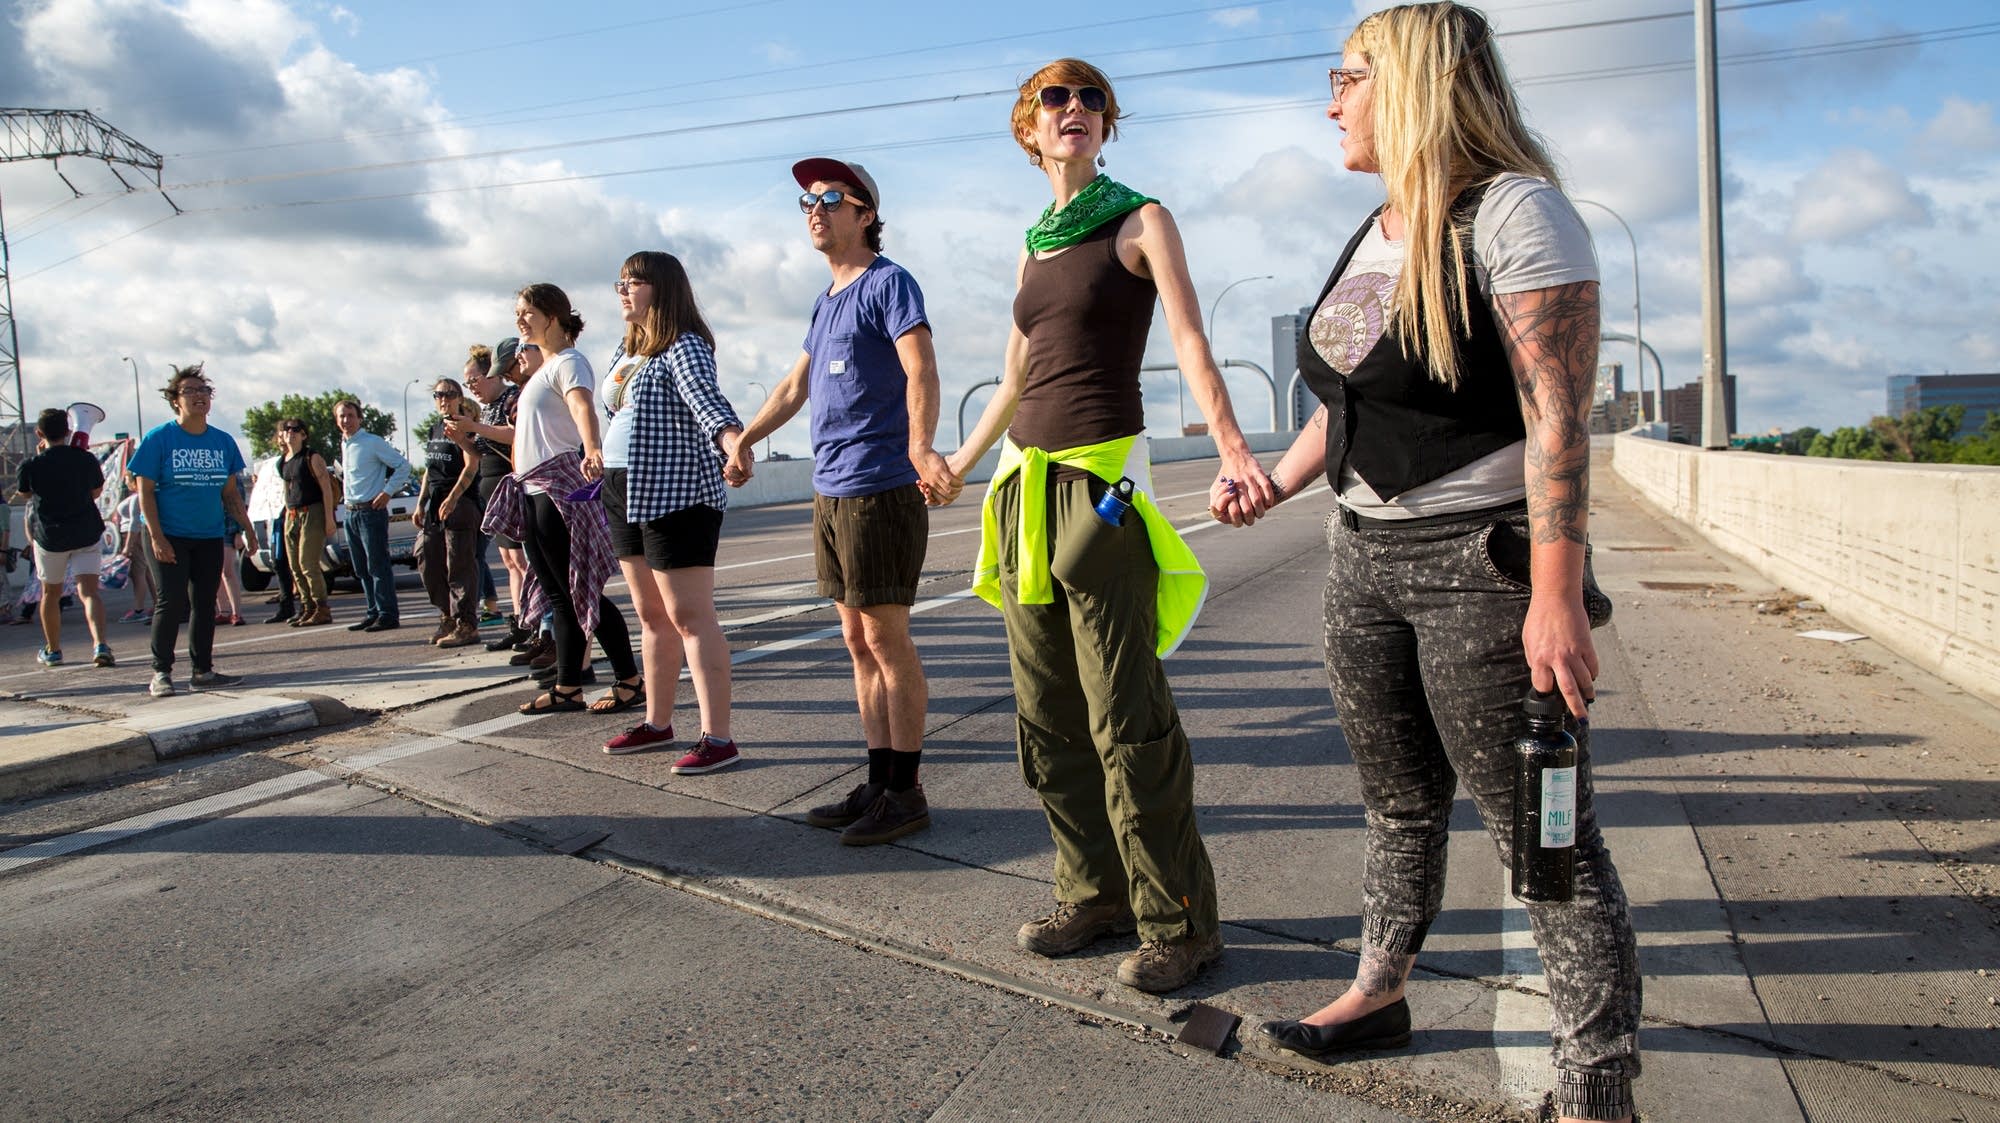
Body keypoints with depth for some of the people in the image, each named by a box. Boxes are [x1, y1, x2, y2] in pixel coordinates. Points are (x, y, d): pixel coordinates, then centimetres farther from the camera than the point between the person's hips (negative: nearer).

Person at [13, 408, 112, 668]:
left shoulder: (31, 465, -9)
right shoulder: (86, 459, -4)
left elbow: (23, 493, 11)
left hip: (50, 536, -1)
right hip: (88, 533, 1)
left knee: (51, 593, 16)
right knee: (88, 591, -4)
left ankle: (52, 650, 27)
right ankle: (100, 644, -24)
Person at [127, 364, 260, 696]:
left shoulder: (222, 441, 5)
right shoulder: (159, 439, -7)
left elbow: (231, 492, 12)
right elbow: (145, 490, -9)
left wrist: (248, 529, 8)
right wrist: (157, 538, -15)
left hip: (209, 537, 4)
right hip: (170, 537, -4)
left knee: (205, 603, 8)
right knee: (170, 603, -6)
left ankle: (204, 670, 16)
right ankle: (161, 672, 4)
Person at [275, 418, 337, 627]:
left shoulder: (312, 457, -6)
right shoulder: (282, 462, 14)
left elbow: (326, 488, -10)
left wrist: (329, 519, -16)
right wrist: (288, 515, 15)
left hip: (312, 514, -7)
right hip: (291, 516, 7)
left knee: (308, 563, -12)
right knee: (295, 566, 6)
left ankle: (322, 610, -7)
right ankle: (308, 607, 13)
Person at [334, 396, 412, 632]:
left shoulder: (373, 443, -8)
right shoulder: (343, 445, 15)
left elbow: (403, 466, -9)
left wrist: (387, 492, -12)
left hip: (371, 511, -8)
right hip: (351, 513, 8)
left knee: (377, 566, -8)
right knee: (361, 569, 10)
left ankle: (388, 614, -5)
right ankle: (374, 612, 17)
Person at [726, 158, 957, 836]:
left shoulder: (888, 283, -6)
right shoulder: (827, 301, 19)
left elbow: (921, 373, -21)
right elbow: (797, 384, 31)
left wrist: (920, 447, -38)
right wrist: (745, 441, 38)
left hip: (878, 491, -8)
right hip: (830, 493, 9)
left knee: (885, 639, -4)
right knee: (858, 642, 10)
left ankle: (905, 793, 5)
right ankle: (878, 783, 18)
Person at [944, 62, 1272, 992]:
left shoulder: (1140, 221, 1)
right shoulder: (1034, 246, 18)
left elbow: (1190, 341, -12)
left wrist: (1231, 446, -28)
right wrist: (965, 458, 38)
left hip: (1103, 477, -7)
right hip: (1027, 484, 7)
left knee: (1126, 717, -7)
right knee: (1048, 715, 8)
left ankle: (1178, 921, 5)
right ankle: (1093, 892, 21)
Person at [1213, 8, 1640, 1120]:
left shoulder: (1513, 211, -12)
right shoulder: (1374, 234, 13)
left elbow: (1559, 413, -20)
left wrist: (1557, 597, -25)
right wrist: (1272, 484, 27)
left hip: (1484, 562, -8)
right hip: (1363, 558, 8)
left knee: (1543, 830, -2)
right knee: (1400, 803, 19)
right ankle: (1380, 993, 35)